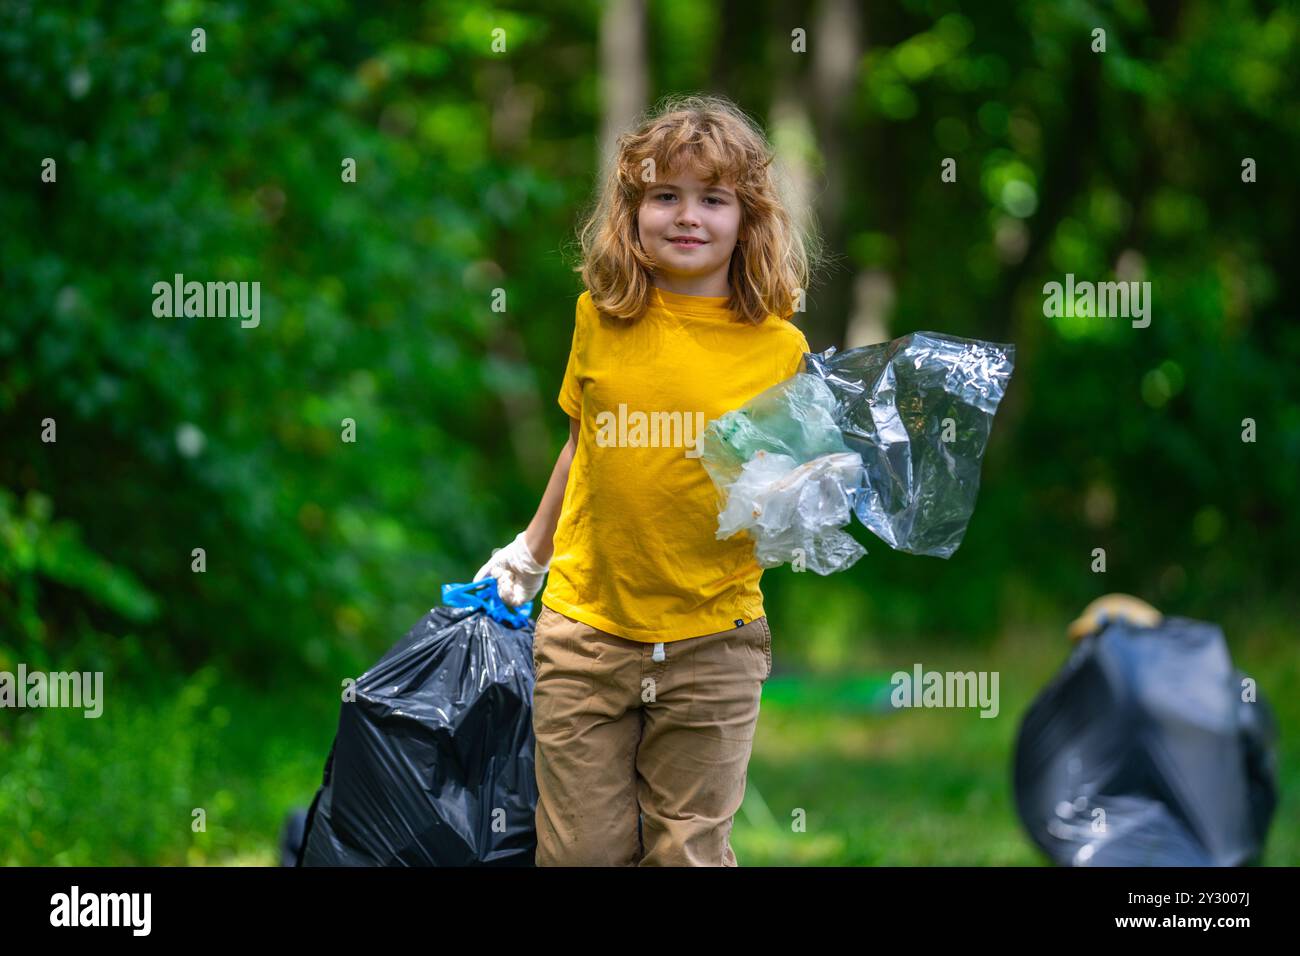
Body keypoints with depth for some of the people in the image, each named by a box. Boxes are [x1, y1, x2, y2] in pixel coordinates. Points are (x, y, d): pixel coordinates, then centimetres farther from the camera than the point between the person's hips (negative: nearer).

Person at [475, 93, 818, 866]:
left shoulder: (778, 348, -6)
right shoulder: (601, 318, 0)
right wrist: (531, 551, 24)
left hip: (711, 644, -2)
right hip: (587, 628, 2)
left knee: (689, 850, 5)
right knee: (582, 851, 6)